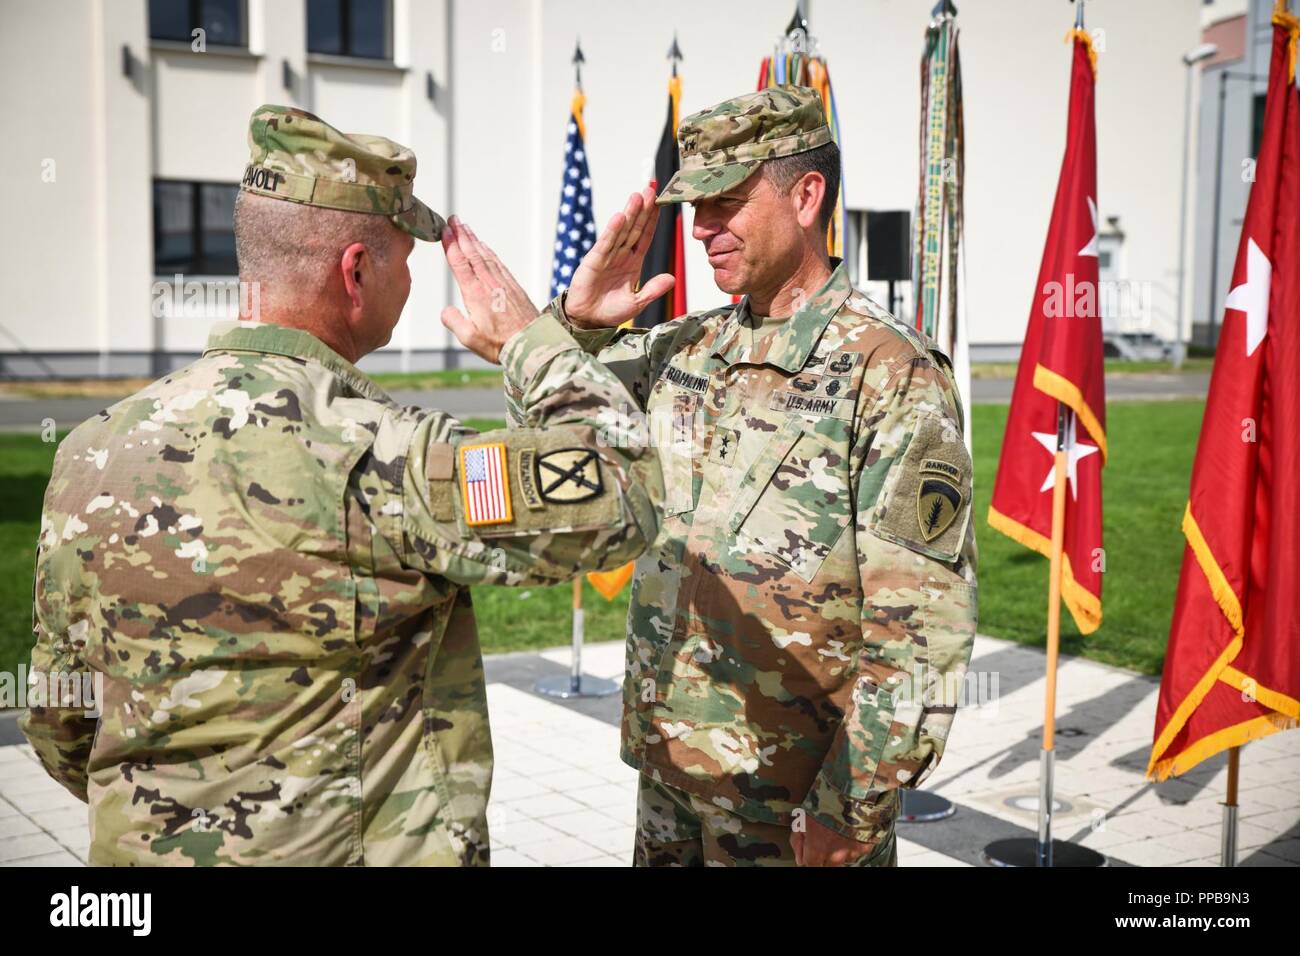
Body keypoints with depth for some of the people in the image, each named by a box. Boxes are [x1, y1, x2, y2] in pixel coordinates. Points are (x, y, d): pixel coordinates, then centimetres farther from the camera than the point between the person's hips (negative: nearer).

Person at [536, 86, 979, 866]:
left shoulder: (892, 375, -15)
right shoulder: (688, 348, 5)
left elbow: (924, 629, -17)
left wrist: (851, 815, -17)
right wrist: (577, 320, -4)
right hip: (669, 772, 6)